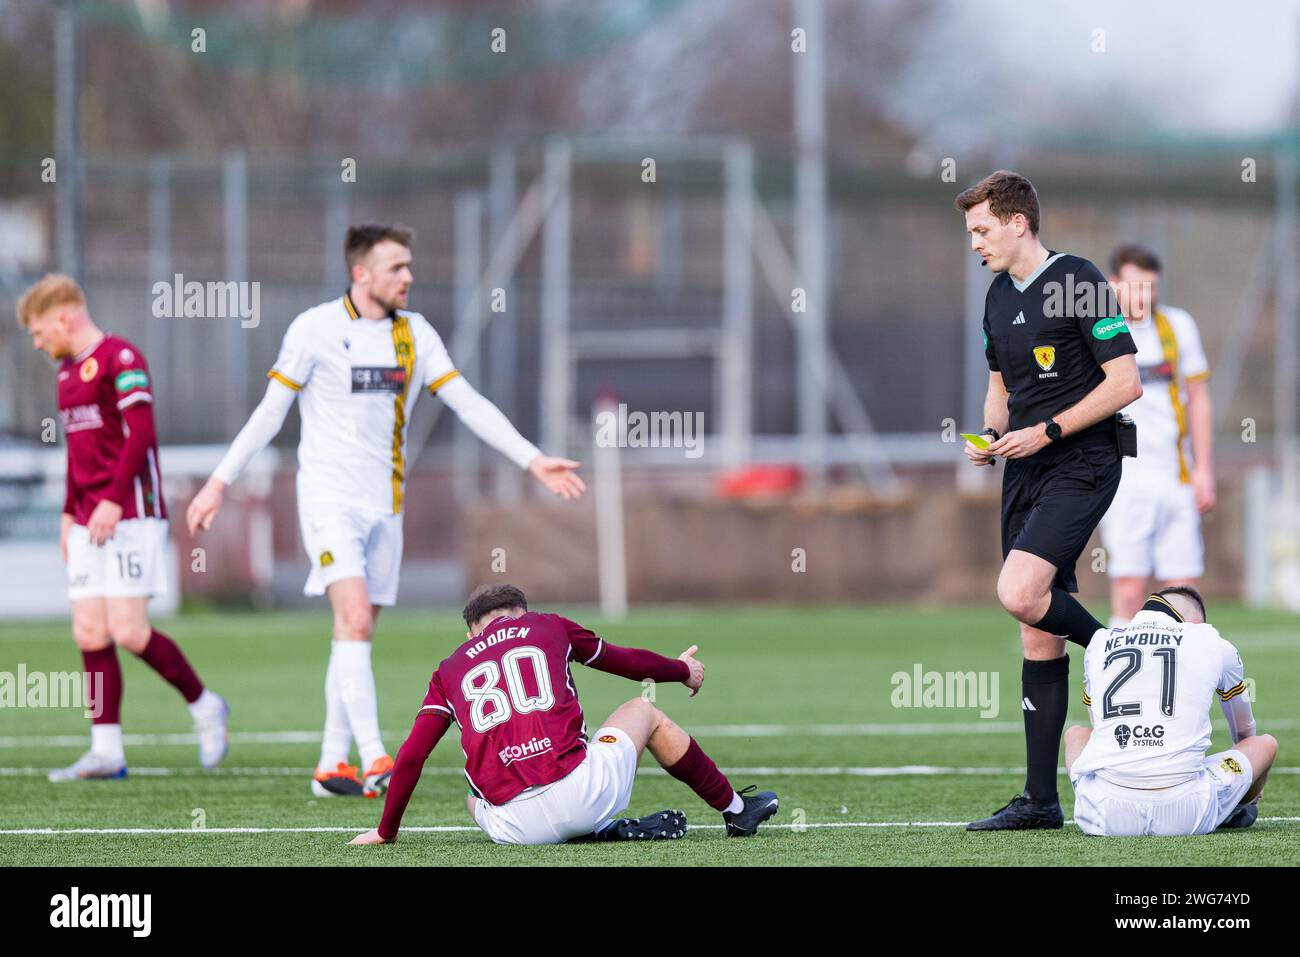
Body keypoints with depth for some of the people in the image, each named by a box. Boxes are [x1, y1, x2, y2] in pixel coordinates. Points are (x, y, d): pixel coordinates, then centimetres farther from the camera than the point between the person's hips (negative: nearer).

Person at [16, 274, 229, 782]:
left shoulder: (120, 358, -10)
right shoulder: (68, 371, 19)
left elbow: (140, 434, -18)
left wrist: (112, 501, -22)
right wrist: (69, 513, 21)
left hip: (130, 516, -9)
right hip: (88, 525, 9)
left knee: (128, 631, -12)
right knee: (90, 635, 0)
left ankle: (205, 706, 8)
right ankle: (106, 750, 1)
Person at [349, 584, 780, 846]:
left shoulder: (449, 671, 18)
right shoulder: (548, 627, 17)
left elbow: (411, 756, 10)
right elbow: (632, 663, 31)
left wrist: (386, 831, 21)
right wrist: (683, 671, 51)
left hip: (514, 826, 0)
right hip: (582, 793, 0)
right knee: (643, 712, 28)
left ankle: (607, 830, 14)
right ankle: (735, 809, 38)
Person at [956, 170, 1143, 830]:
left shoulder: (1078, 282, -10)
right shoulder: (999, 296, 14)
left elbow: (1126, 382, -14)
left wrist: (1047, 430, -16)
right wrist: (991, 438, 7)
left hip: (1080, 465, -8)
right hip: (1024, 474, 8)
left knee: (1019, 594, -27)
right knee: (1038, 635, 5)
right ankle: (1040, 799, 5)